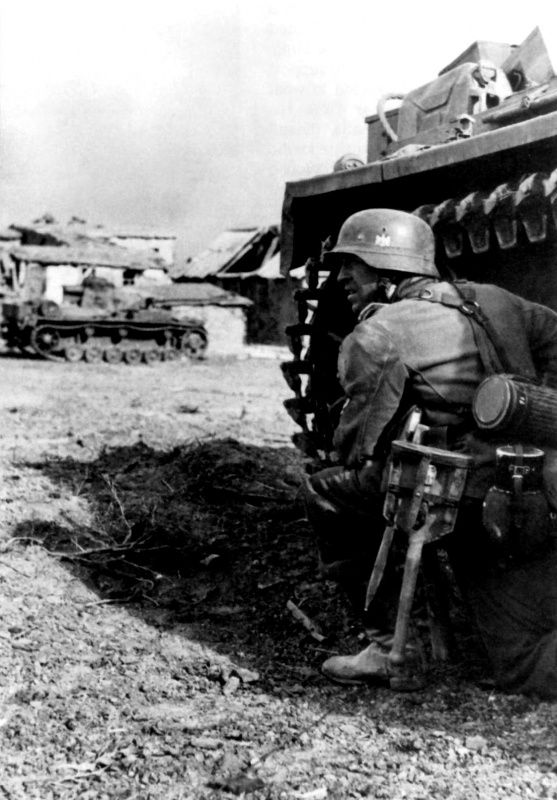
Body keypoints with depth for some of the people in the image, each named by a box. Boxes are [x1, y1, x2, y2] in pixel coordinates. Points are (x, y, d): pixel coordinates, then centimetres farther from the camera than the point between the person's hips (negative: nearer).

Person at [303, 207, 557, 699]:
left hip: (475, 511, -7)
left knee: (327, 494, 9)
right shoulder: (488, 299, 15)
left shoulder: (376, 336, -5)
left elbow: (357, 447, -3)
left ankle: (393, 642, 7)